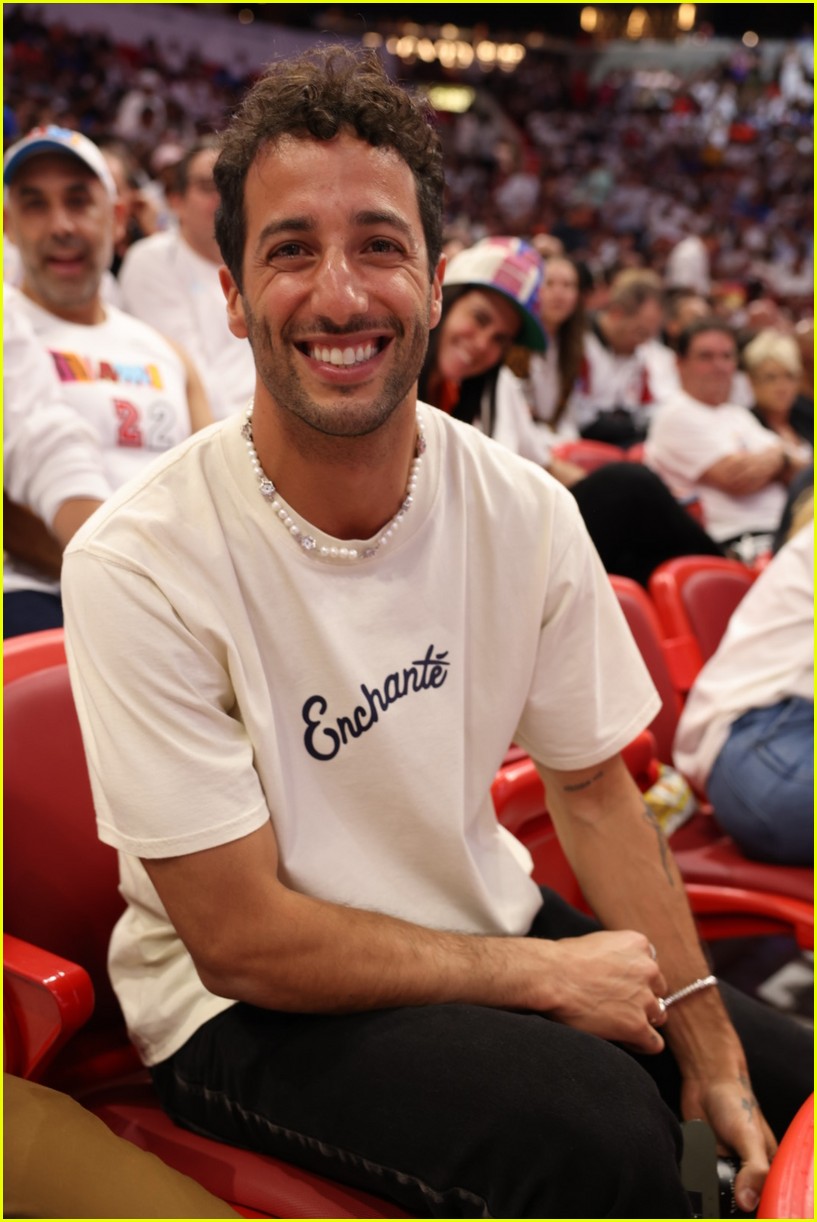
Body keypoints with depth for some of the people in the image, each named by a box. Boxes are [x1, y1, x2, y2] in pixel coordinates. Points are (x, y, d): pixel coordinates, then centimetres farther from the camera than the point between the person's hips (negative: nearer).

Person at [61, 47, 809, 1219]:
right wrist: (545, 974, -15)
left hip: (485, 923, 5)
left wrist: (710, 1054, -5)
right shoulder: (140, 564, -22)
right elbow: (241, 937, -18)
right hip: (249, 1002, -4)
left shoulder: (527, 513, -8)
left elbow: (594, 789, 2)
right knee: (597, 1126, -28)